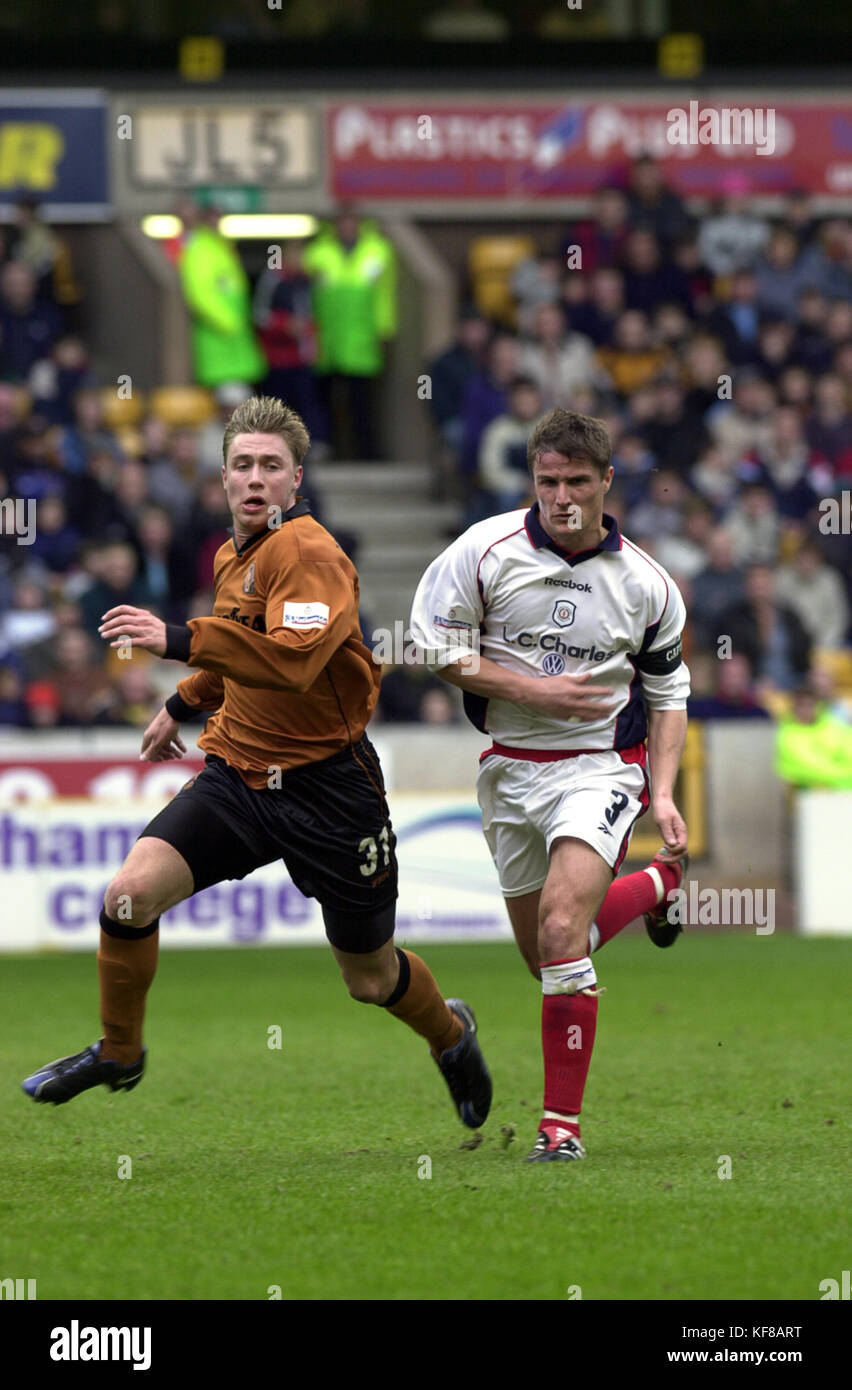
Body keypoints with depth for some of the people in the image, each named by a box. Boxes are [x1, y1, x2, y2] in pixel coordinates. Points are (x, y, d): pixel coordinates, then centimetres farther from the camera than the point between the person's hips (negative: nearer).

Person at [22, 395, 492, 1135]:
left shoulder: (309, 553, -18)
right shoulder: (235, 554, 9)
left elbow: (295, 657, -35)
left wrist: (179, 640, -39)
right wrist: (183, 705, 31)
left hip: (326, 788, -6)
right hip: (238, 771, 6)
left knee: (371, 978, 8)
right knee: (130, 894, -16)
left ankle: (452, 1033, 42)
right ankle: (119, 1052, 6)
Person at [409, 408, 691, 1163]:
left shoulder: (646, 583, -4)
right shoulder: (485, 550, -9)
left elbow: (668, 693, 7)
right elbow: (438, 647, -4)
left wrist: (664, 795, -3)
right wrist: (530, 689, -14)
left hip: (600, 766, -3)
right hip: (510, 767, 3)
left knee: (561, 933, -23)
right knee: (543, 950, 14)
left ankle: (562, 1123, -16)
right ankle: (656, 886, 45)